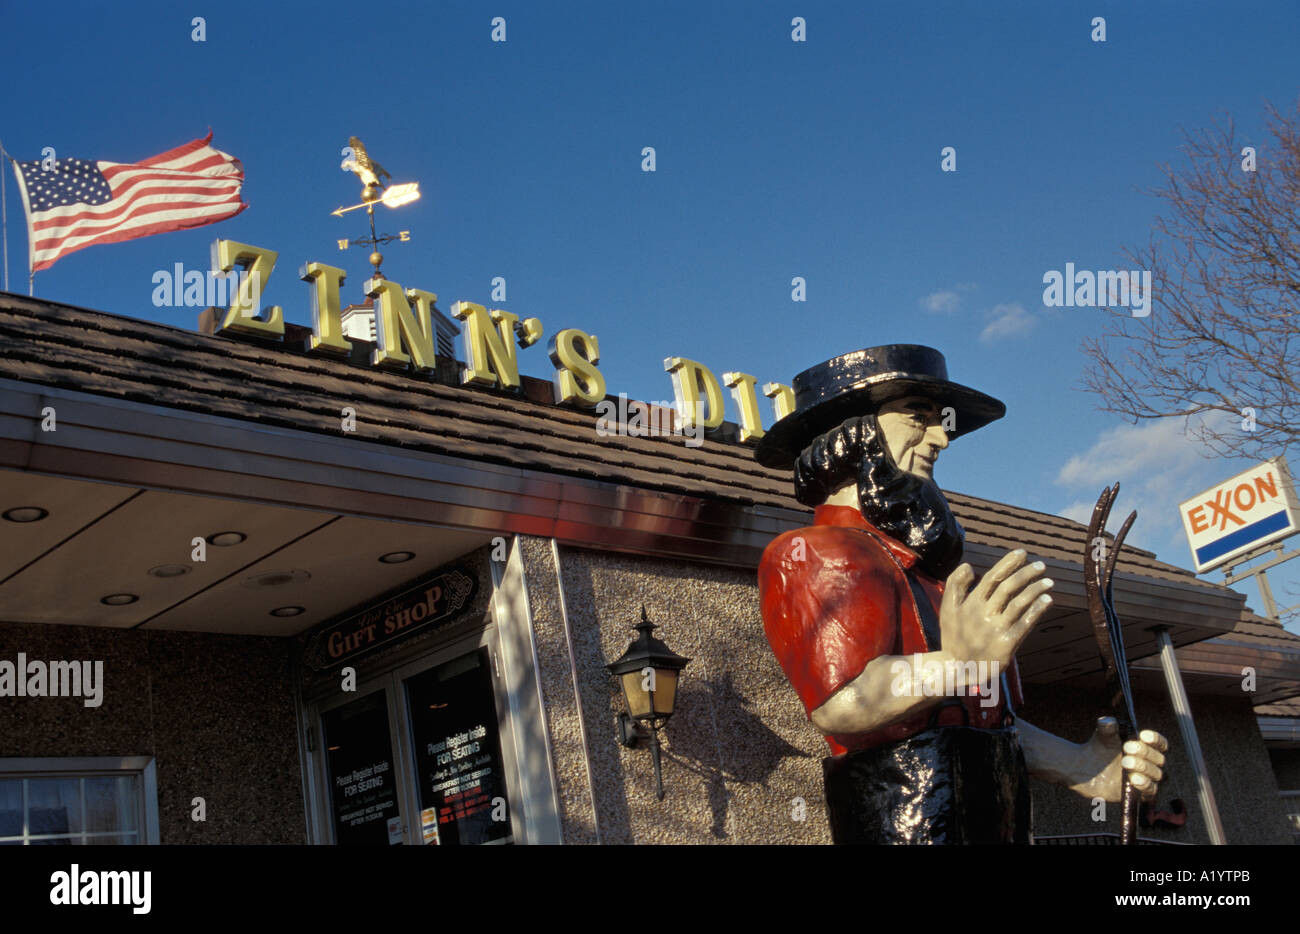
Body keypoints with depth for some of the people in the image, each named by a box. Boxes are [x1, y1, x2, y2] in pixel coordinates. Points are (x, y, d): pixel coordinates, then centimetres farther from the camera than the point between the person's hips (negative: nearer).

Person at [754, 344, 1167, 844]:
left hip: (993, 825, 8)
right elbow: (838, 703, -24)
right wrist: (952, 665, -39)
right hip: (902, 825, -8)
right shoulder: (810, 557, -7)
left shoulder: (922, 569, 22)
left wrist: (1081, 767, 9)